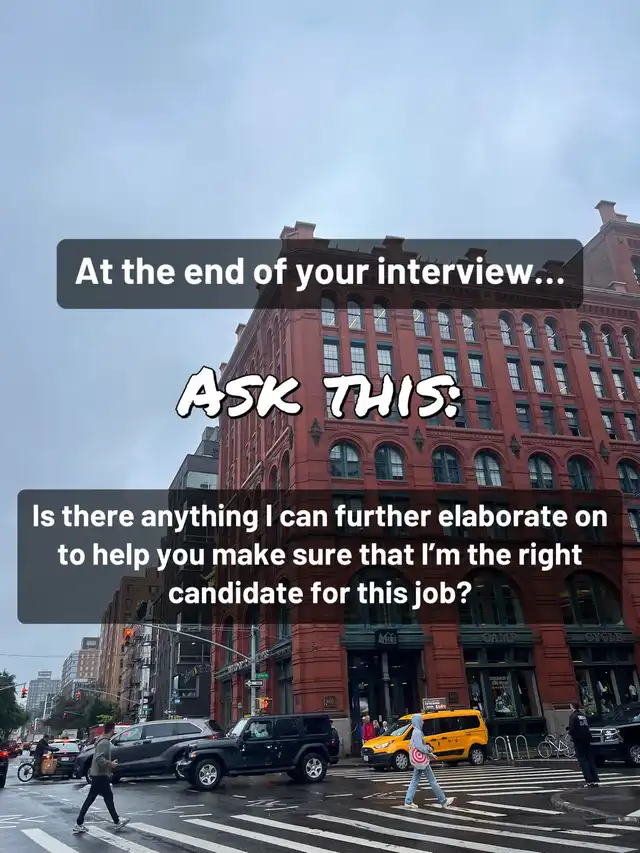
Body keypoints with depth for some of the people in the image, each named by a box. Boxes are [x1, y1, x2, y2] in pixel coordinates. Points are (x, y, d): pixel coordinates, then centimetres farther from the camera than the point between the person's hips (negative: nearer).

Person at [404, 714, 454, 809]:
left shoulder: (416, 732, 14)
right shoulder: (417, 732, -18)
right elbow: (419, 746, -26)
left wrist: (430, 754, 16)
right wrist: (429, 749, -12)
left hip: (418, 761, 10)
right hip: (421, 760, -10)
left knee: (415, 781, 10)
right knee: (432, 781, -1)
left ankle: (408, 802, 10)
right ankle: (444, 801, 6)